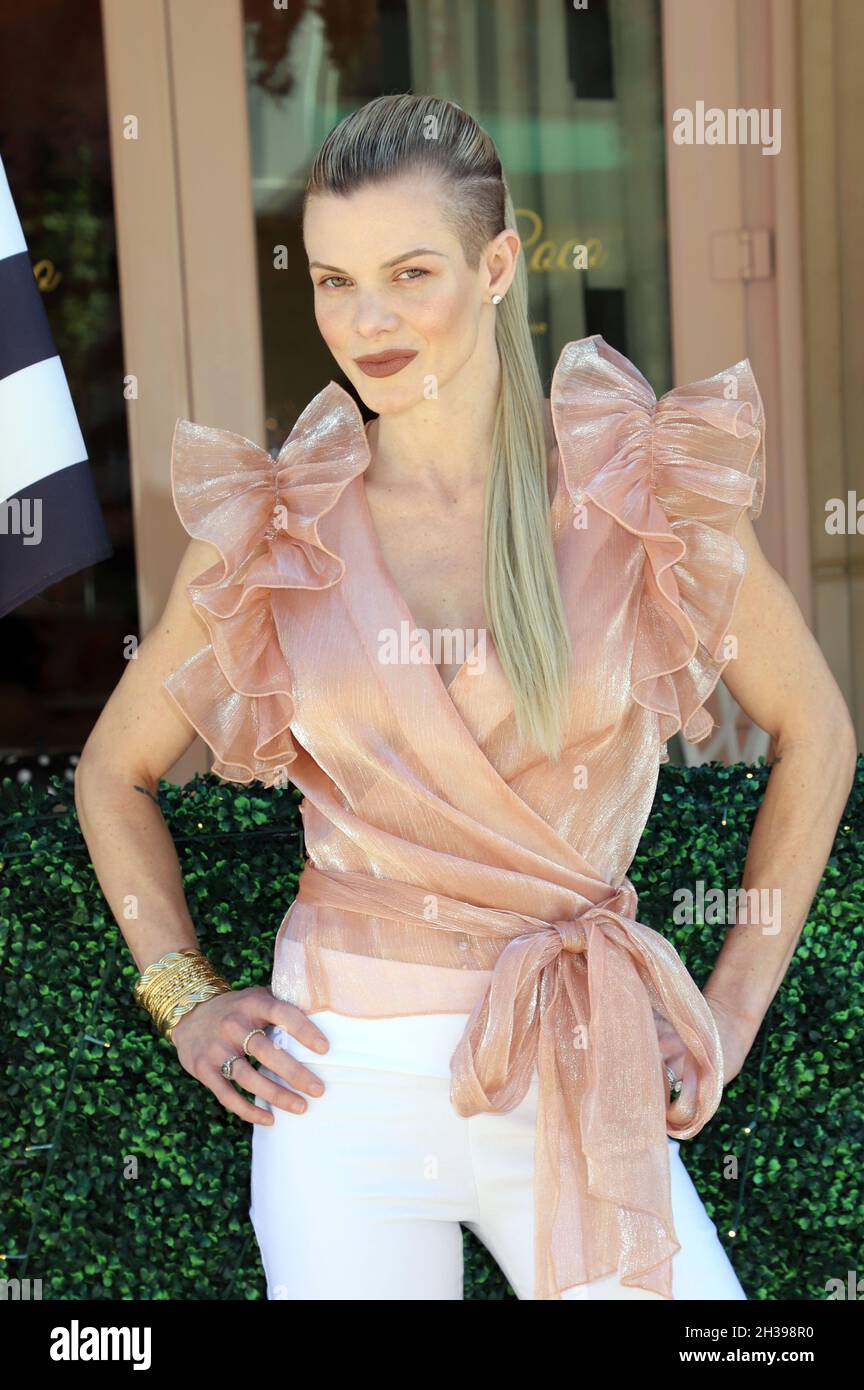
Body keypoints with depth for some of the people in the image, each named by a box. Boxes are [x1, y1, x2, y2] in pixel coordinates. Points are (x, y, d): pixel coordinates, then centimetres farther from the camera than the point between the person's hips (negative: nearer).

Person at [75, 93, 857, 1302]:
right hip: (346, 1079, 1)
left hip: (581, 1076, 0)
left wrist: (733, 1006, 5)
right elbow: (114, 774, 13)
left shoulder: (644, 492, -4)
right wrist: (186, 1001, 4)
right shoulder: (271, 535, -1)